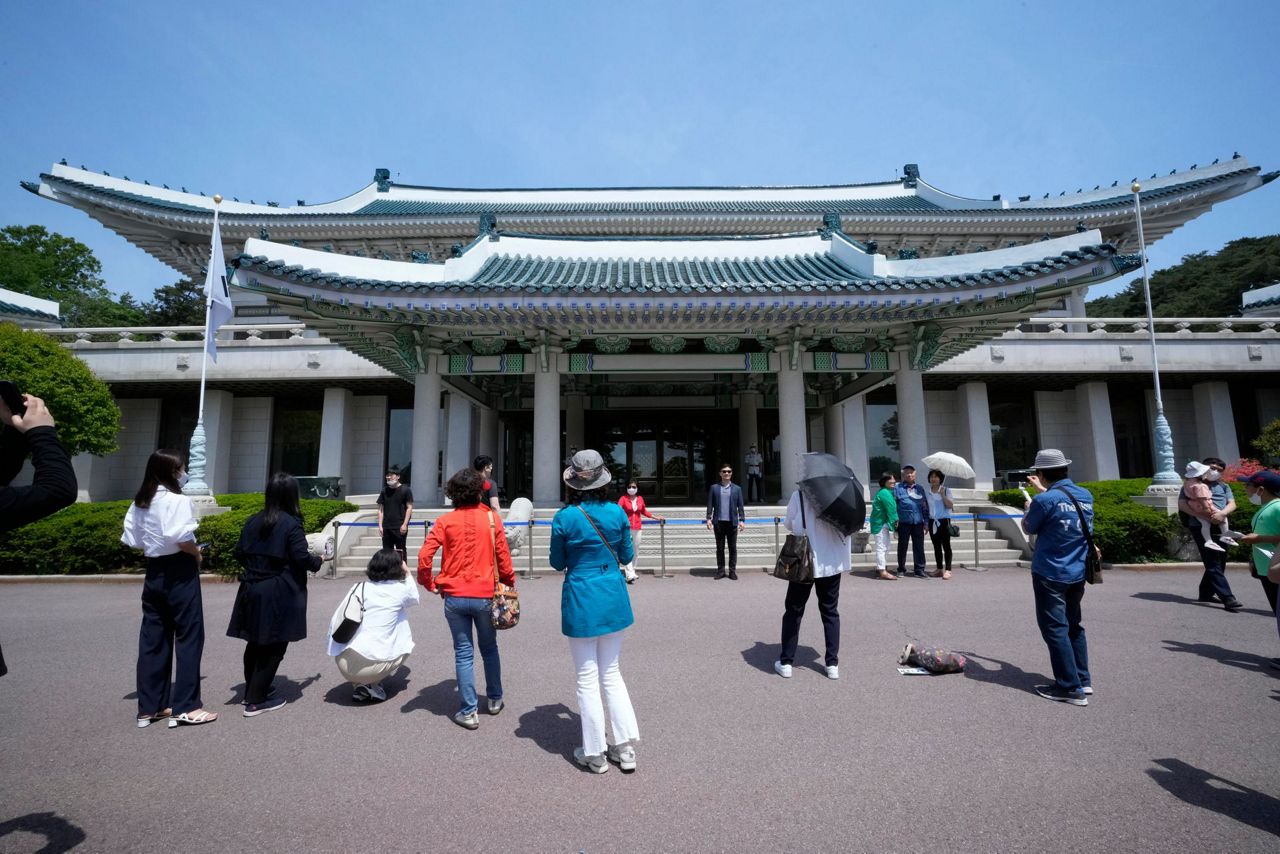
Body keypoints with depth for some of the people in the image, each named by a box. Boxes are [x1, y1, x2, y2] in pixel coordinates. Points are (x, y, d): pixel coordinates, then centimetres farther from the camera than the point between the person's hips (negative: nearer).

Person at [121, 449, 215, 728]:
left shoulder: (138, 503, 10)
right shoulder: (178, 500, -15)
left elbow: (132, 541, 9)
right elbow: (181, 538, -24)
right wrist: (197, 554, -7)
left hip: (153, 573, 8)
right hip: (179, 573, -8)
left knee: (152, 640, 13)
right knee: (188, 638, 1)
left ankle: (149, 706, 21)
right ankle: (185, 707, 5)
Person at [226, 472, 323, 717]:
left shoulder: (253, 520, 5)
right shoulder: (291, 524, -15)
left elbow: (240, 553, 9)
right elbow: (301, 558, -17)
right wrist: (318, 560, 2)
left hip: (252, 590, 7)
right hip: (280, 594, -7)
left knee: (255, 642, 19)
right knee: (273, 646, 4)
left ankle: (251, 691, 33)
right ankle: (257, 701, 9)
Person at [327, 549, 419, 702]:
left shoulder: (359, 588, 6)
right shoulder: (400, 590, 1)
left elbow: (335, 623, 5)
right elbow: (415, 597, 24)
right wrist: (407, 573, 34)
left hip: (344, 666, 4)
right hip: (374, 665, -4)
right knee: (405, 632, 19)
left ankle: (358, 684, 12)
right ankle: (373, 684, 10)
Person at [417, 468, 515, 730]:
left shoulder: (445, 521, -3)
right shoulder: (491, 517, -6)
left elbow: (424, 556, -10)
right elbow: (503, 556, -4)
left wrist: (429, 583, 7)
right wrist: (509, 582, 11)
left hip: (454, 597, 0)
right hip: (485, 596, 0)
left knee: (463, 654, 10)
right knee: (489, 649, 19)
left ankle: (468, 712, 15)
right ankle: (494, 700, 32)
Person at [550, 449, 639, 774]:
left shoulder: (564, 518, -12)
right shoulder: (617, 512, -6)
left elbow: (558, 563, 0)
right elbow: (627, 557, 5)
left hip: (580, 601, -3)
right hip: (614, 598, 3)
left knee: (588, 679, 11)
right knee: (611, 673, 18)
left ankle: (595, 753, 23)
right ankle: (626, 747, 22)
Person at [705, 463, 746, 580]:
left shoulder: (737, 489, 8)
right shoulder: (714, 488, 7)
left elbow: (740, 506, 6)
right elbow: (710, 505, 5)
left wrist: (742, 520, -2)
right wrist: (708, 519, -3)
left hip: (732, 522, 0)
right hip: (718, 522, 0)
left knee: (733, 548, 4)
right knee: (720, 548, 6)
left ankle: (732, 571, 12)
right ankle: (720, 570, 14)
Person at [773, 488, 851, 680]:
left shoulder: (798, 495, -9)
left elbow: (789, 524, 1)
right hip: (833, 562, 2)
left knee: (793, 611, 10)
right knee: (830, 612, 15)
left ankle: (785, 662, 15)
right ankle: (832, 664, 18)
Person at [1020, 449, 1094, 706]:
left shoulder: (1045, 500, -19)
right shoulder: (1086, 496, 2)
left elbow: (1028, 528, -3)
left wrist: (1028, 507, 15)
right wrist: (1043, 491, 29)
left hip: (1050, 574, -7)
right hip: (1078, 573, 7)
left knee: (1055, 629, 1)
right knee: (1073, 625, 19)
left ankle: (1071, 688, 4)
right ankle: (1083, 680, 26)